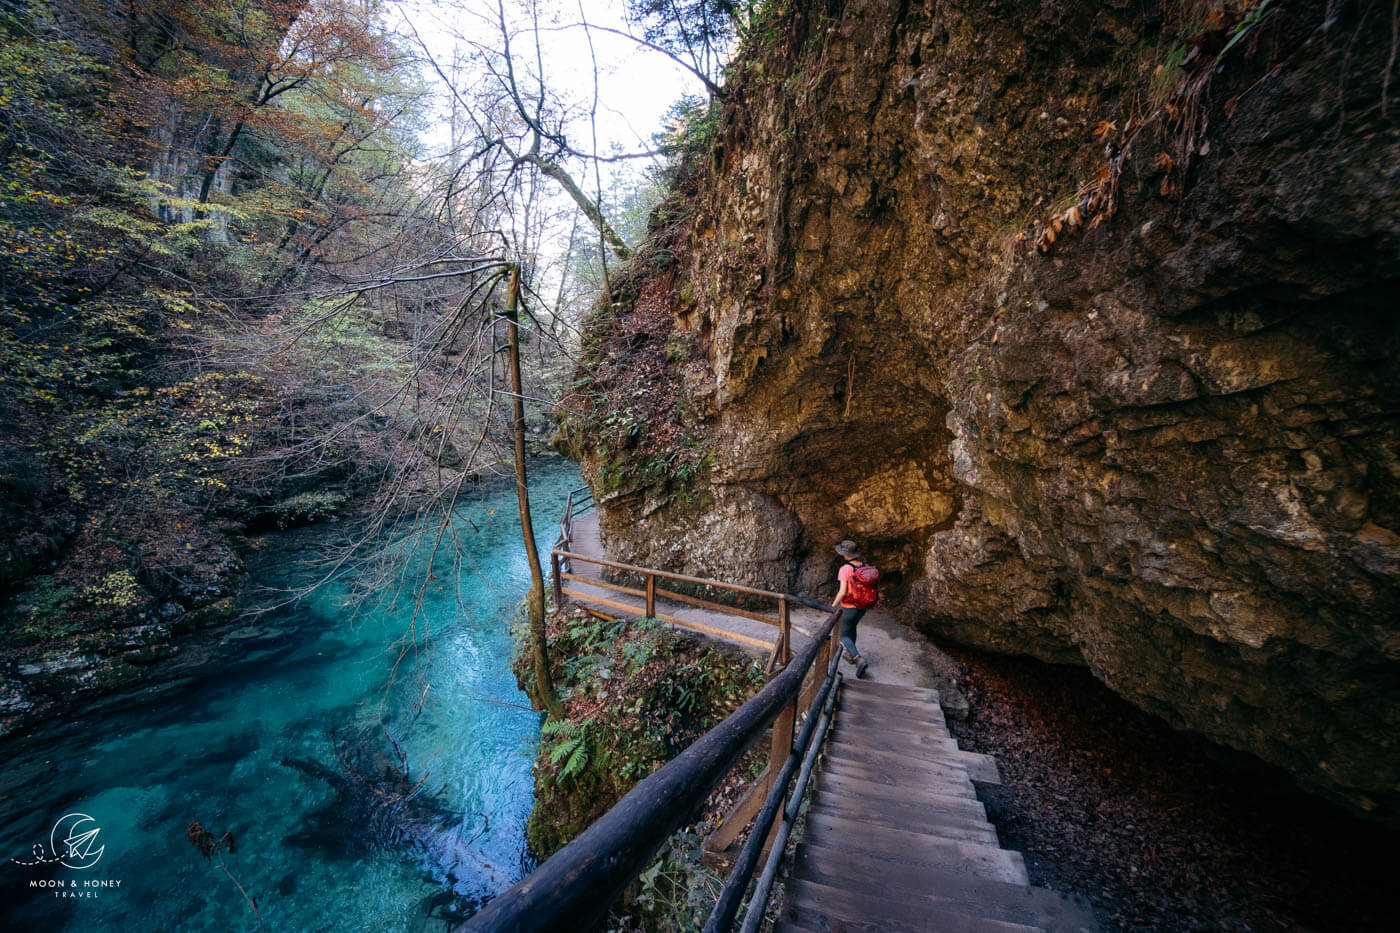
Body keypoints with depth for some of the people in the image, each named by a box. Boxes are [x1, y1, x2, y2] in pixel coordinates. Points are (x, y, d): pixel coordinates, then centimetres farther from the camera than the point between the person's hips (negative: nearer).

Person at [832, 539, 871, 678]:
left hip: (848, 608, -6)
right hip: (862, 607, 7)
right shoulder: (864, 566, -5)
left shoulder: (845, 569, -24)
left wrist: (833, 606, -13)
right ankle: (851, 655, 42)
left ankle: (859, 659, -6)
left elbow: (842, 592, -27)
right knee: (852, 628, 30)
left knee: (844, 635, 12)